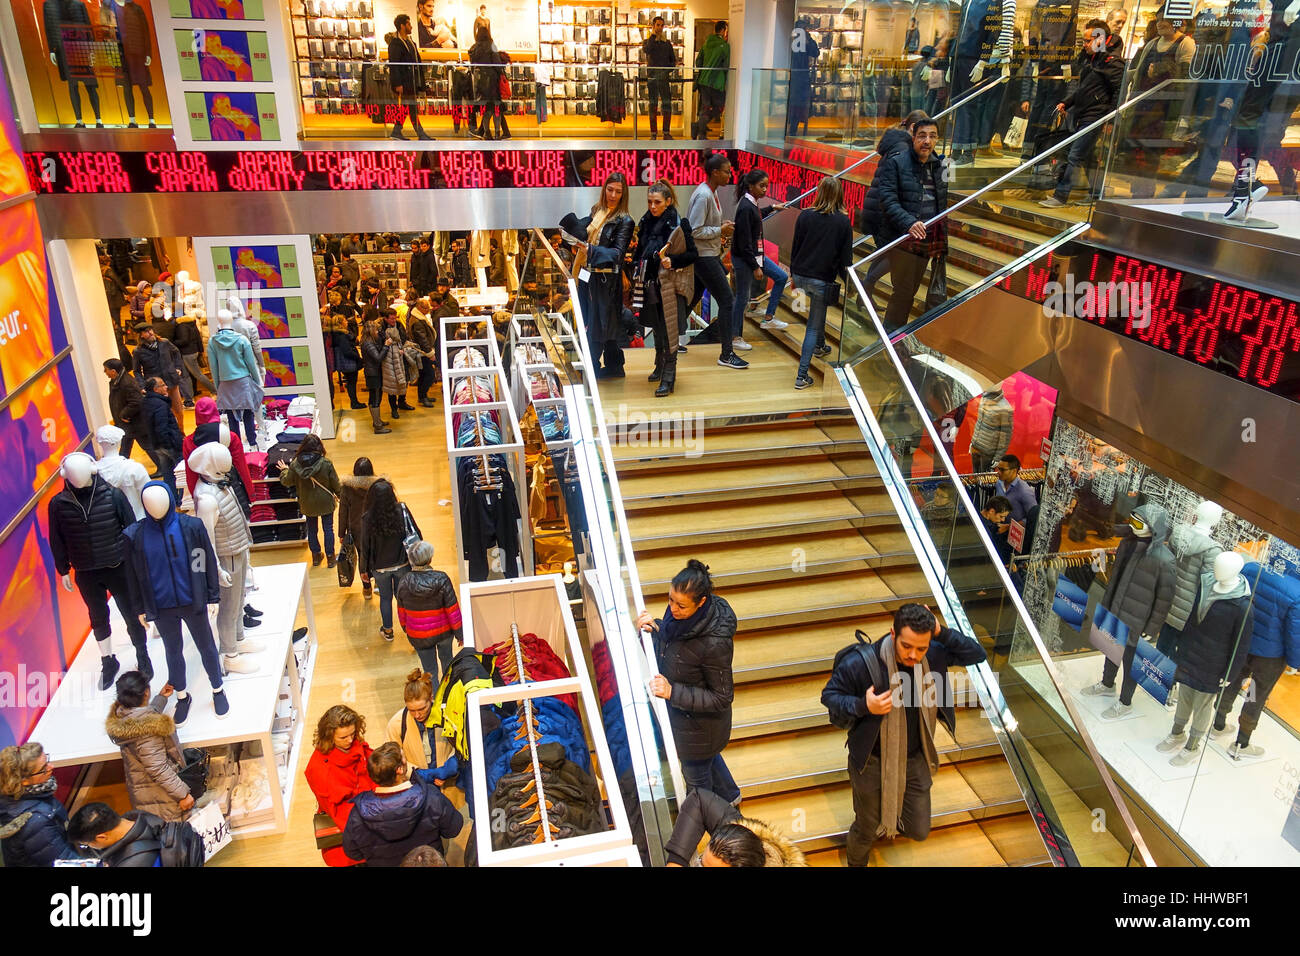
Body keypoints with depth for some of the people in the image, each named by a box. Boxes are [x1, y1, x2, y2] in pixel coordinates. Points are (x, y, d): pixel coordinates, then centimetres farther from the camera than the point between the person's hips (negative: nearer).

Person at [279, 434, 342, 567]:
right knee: (328, 529, 14)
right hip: (326, 503, -2)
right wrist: (341, 496, 7)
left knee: (312, 529, 20)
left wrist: (284, 471, 16)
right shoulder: (326, 464, -20)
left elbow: (286, 482, -4)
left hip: (307, 505, 2)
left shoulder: (295, 464, -15)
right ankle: (330, 557, 22)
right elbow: (336, 485, -12)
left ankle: (316, 556, 31)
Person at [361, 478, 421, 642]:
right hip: (402, 565, 0)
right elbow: (416, 535, -11)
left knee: (385, 598, 21)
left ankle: (387, 631, 39)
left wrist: (364, 569, 3)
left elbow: (364, 547, -13)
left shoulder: (367, 519, -22)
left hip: (380, 568, 0)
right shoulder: (402, 510, -20)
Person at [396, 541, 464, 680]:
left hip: (417, 635, 0)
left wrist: (405, 628, 20)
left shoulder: (404, 582, -13)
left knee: (430, 670, 13)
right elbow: (452, 610, -14)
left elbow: (401, 611, 1)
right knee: (446, 659, 27)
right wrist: (458, 632, -1)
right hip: (443, 631, 0)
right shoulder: (441, 580, -21)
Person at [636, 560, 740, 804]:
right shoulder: (682, 614, -19)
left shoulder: (714, 643, -40)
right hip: (680, 710, 7)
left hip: (700, 724, -7)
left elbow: (721, 698, -29)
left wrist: (672, 692, -35)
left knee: (695, 776, 24)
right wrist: (657, 627, -15)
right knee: (707, 758, 36)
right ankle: (728, 795, 65)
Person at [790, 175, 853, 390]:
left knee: (818, 309, 33)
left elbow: (795, 248, 4)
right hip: (822, 279, -3)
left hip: (801, 275, 3)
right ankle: (802, 376, 3)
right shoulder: (843, 222, -8)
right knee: (813, 326, 4)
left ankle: (819, 346, 46)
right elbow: (846, 257, -4)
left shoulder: (805, 216, -4)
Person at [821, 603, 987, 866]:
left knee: (919, 831, 17)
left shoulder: (934, 655, -15)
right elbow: (829, 696, -16)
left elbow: (977, 654, -9)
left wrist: (943, 633, -25)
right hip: (872, 763, -4)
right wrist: (863, 706, -35)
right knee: (867, 831, 16)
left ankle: (887, 817, 51)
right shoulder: (861, 662, -28)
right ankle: (856, 862, 50)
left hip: (915, 760, 4)